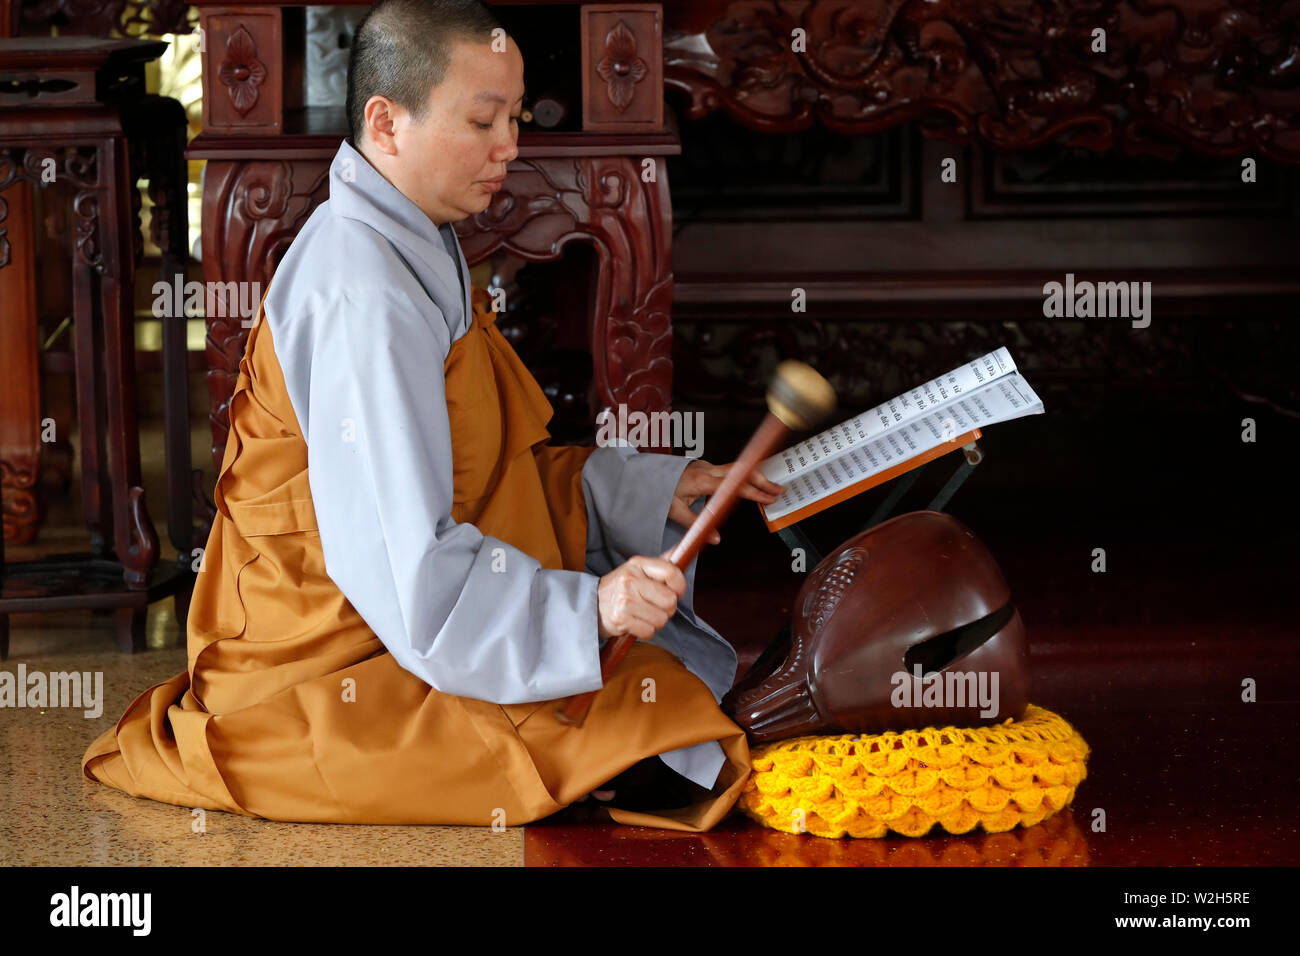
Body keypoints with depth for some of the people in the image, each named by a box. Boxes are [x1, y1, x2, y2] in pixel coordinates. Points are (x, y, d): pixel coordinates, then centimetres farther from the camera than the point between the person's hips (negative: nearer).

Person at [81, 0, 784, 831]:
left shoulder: (418, 255, 13)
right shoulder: (361, 294, -23)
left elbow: (470, 473, 20)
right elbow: (405, 566, -29)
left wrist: (651, 490, 15)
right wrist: (585, 608, -37)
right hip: (327, 689, -11)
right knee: (665, 713, -20)